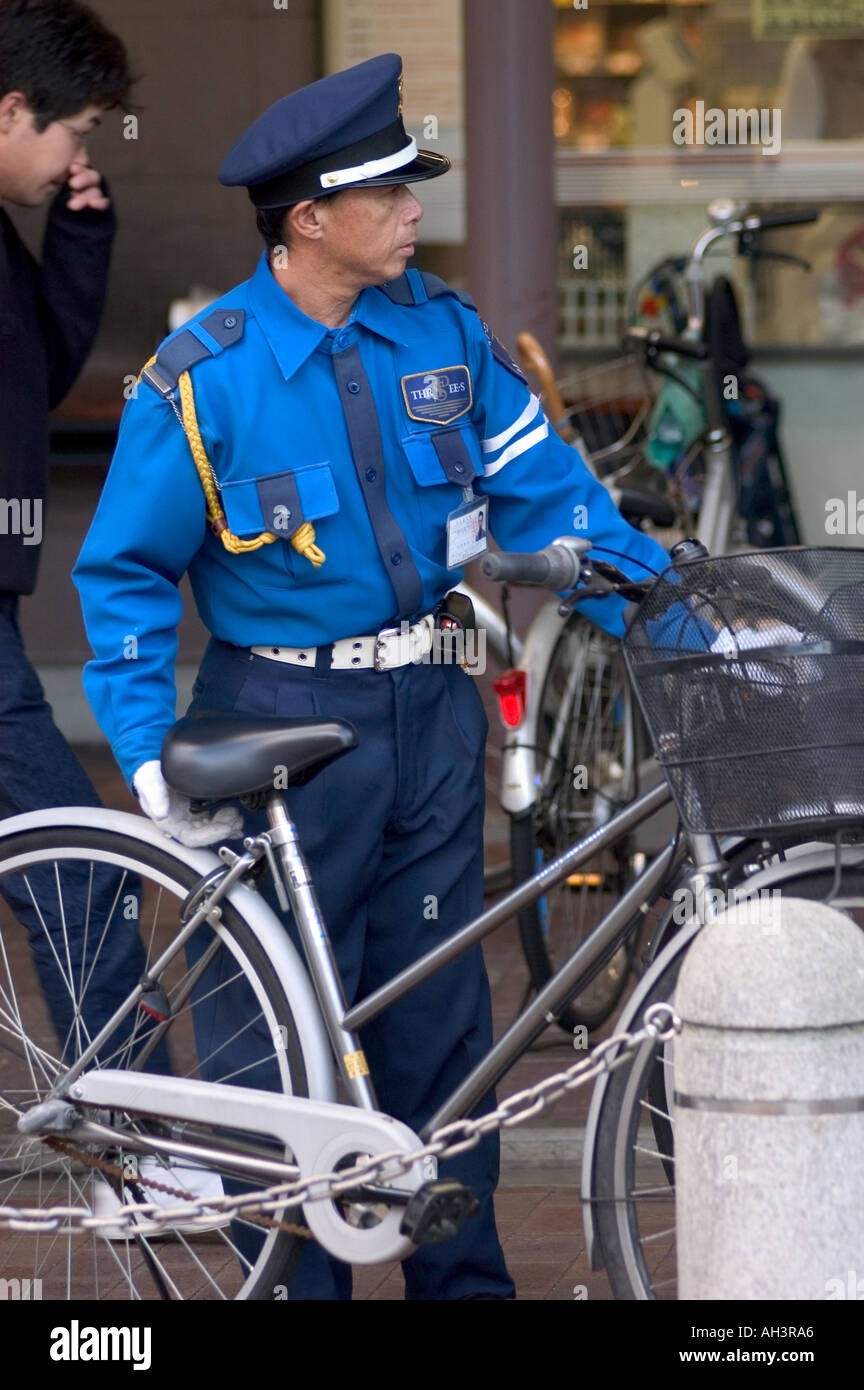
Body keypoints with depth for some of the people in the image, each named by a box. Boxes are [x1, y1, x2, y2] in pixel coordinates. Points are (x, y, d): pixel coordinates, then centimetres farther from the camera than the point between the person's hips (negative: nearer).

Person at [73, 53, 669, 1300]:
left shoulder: (441, 330, 0)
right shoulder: (202, 379, -11)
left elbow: (543, 487, 5)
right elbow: (126, 571, -4)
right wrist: (149, 752, -11)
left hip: (431, 714, 4)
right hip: (285, 724, -4)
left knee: (441, 1010, 8)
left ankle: (462, 1275, 18)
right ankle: (300, 1275, 13)